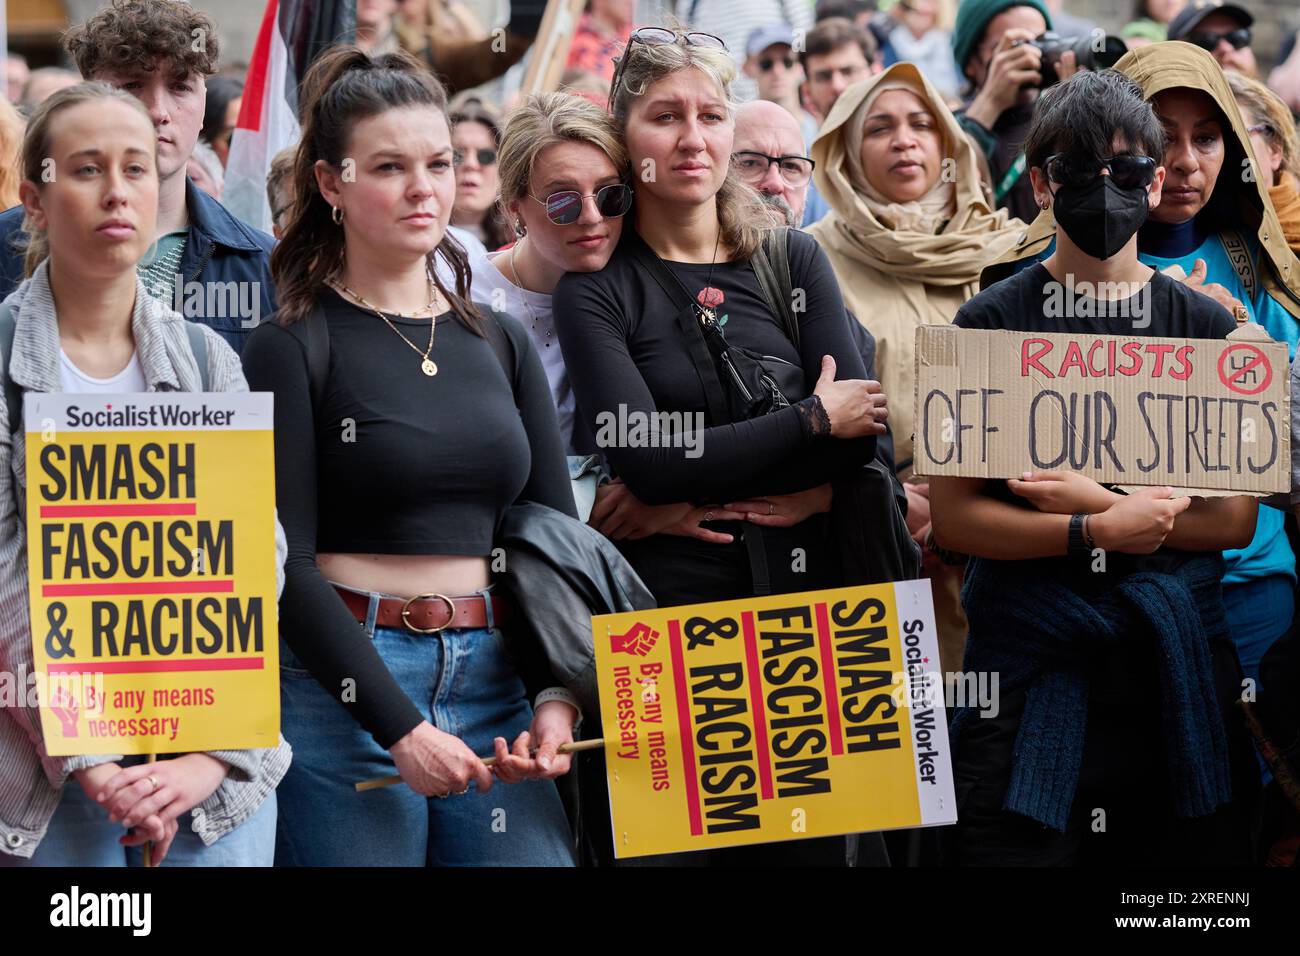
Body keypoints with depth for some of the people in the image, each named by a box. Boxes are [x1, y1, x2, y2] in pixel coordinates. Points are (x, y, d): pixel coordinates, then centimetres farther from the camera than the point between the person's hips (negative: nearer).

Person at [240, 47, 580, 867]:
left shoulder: (502, 343, 14)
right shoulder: (292, 349, -2)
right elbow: (285, 566, -9)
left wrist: (558, 698, -6)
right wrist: (400, 727, -16)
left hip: (496, 681, 4)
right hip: (341, 687, -4)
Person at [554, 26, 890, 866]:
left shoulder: (793, 261, 8)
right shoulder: (598, 287, -1)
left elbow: (862, 432, -3)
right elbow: (646, 459, -13)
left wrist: (693, 498, -12)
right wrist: (813, 419, -8)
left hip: (805, 590, 3)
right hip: (671, 604, -3)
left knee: (812, 839, 5)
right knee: (681, 847, 0)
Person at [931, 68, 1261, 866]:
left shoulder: (1205, 328, 7)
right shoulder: (992, 325, 1)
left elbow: (1236, 521, 2)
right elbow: (953, 516, -4)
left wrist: (1097, 501, -10)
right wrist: (1101, 533, -15)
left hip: (1178, 660, 2)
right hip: (1033, 661, -2)